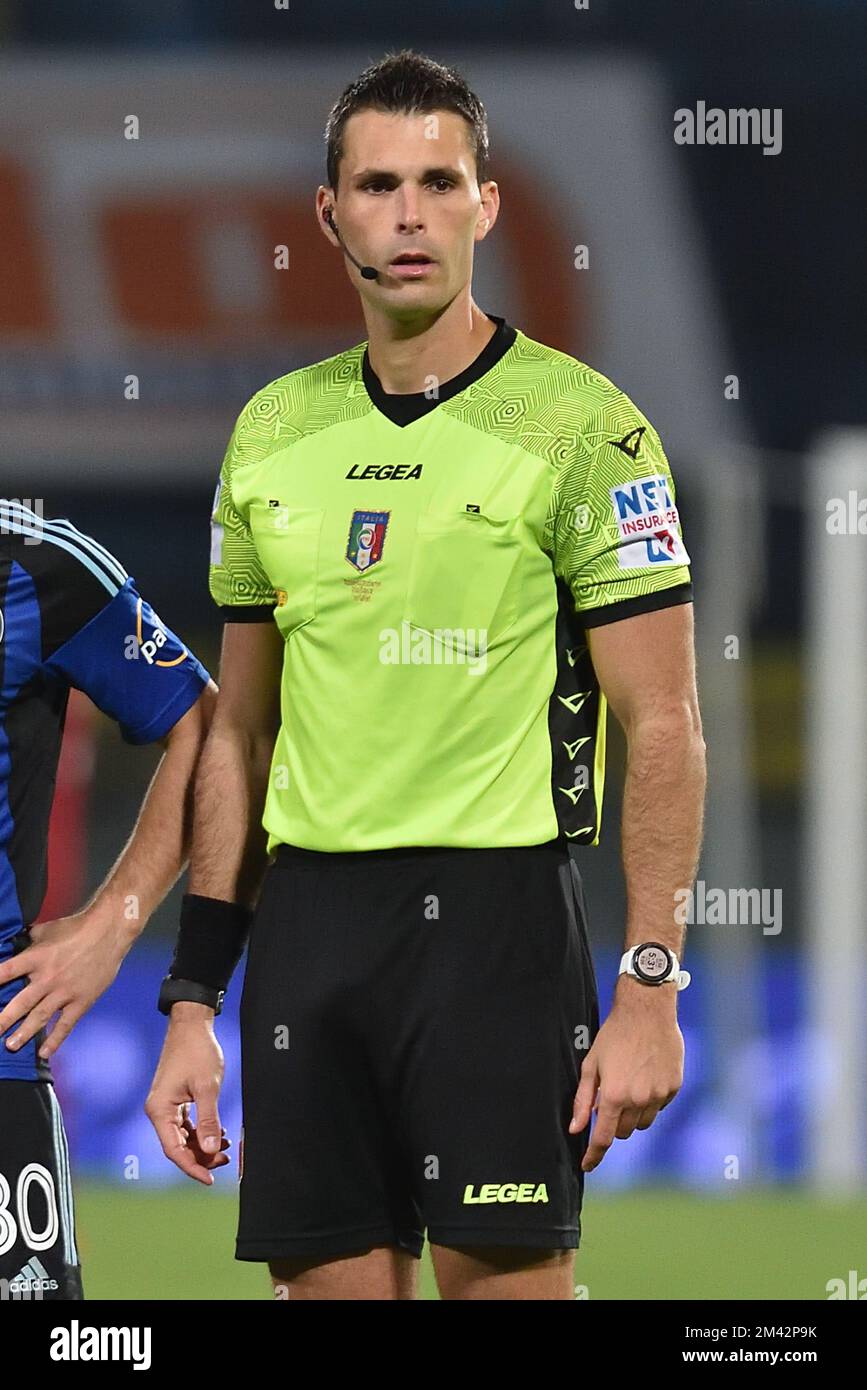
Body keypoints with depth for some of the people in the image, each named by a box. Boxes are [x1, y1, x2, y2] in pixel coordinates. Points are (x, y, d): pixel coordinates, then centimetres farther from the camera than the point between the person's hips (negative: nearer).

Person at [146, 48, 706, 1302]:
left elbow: (663, 727, -5)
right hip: (306, 915, 5)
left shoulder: (582, 425, -4)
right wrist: (193, 1000, 13)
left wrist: (649, 987, -13)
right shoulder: (273, 434, 12)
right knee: (331, 1279, 5)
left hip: (495, 909, -5)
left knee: (505, 1277, -8)